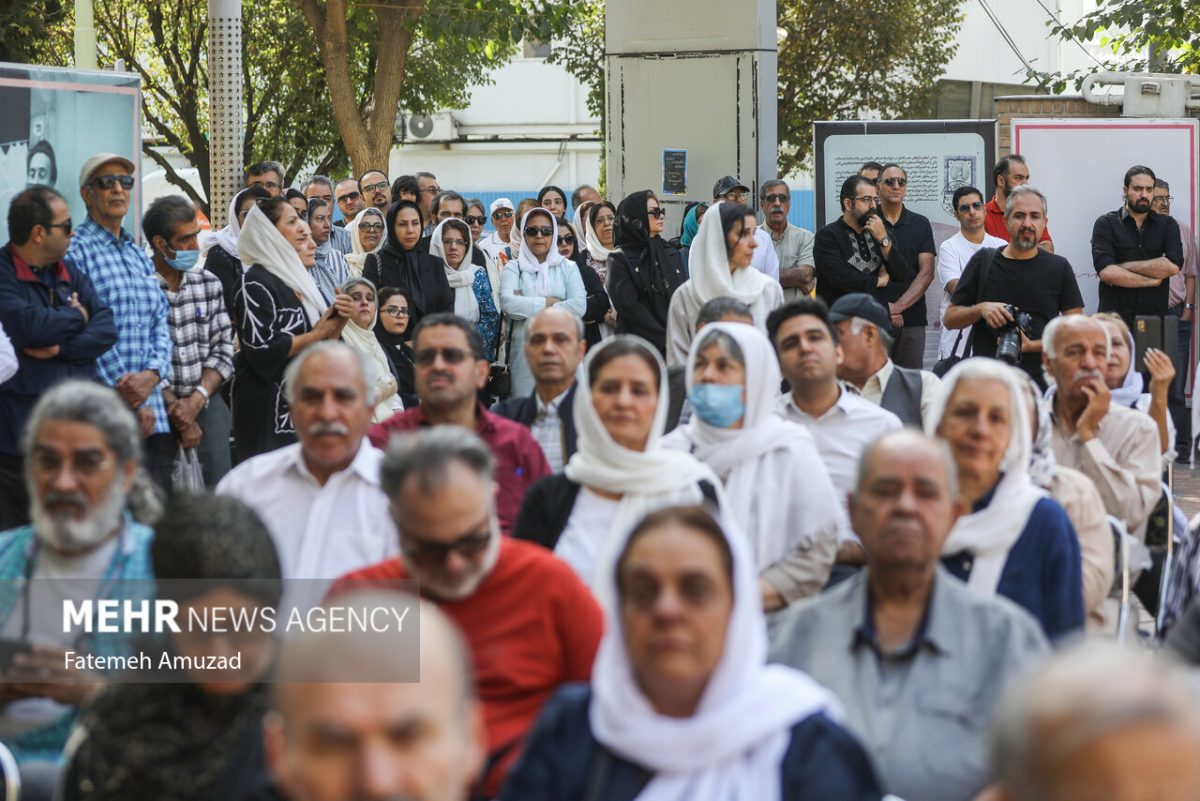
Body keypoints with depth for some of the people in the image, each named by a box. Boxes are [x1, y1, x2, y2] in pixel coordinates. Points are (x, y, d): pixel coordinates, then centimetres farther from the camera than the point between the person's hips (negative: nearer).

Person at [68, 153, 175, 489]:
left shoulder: (139, 255, 20)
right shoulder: (75, 251, -3)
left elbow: (161, 324, 14)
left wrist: (151, 376, -5)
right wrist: (123, 391, -12)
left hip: (152, 414, 7)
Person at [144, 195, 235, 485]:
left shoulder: (209, 284, 9)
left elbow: (222, 350, 6)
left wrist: (197, 399, -8)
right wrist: (175, 408, -11)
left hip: (206, 404, 4)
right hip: (157, 409, -4)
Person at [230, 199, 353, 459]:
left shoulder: (297, 279, 15)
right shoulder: (256, 283, -10)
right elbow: (262, 350, -20)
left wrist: (339, 322, 0)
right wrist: (316, 335, -11)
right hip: (268, 410, -8)